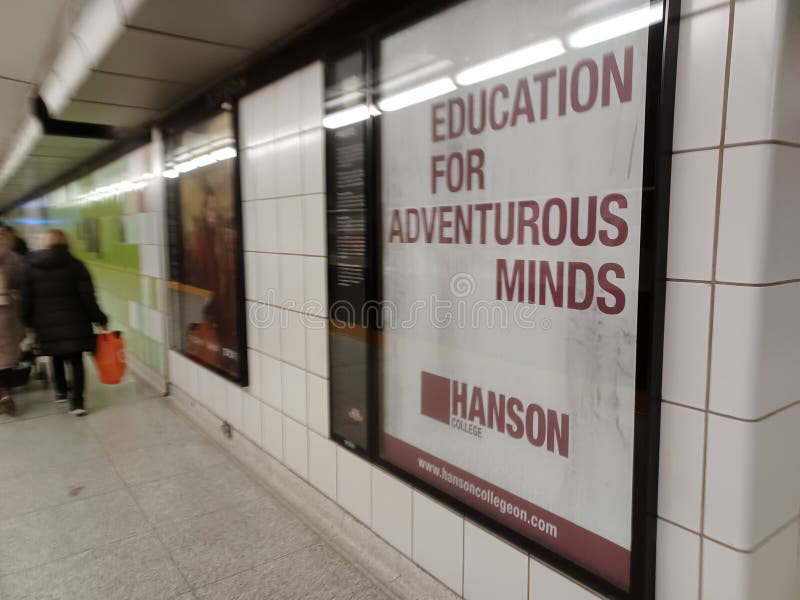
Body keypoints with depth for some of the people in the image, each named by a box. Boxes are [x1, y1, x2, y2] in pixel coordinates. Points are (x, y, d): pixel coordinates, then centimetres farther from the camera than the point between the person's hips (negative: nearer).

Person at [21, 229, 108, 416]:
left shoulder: (31, 267, 3)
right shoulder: (75, 265, -6)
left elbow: (27, 298, 4)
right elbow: (87, 297, -8)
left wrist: (29, 322, 14)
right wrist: (100, 319, -2)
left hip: (46, 325, 3)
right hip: (74, 323, -3)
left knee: (57, 358, 22)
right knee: (76, 360, 4)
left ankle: (61, 391, 38)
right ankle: (77, 401, -3)